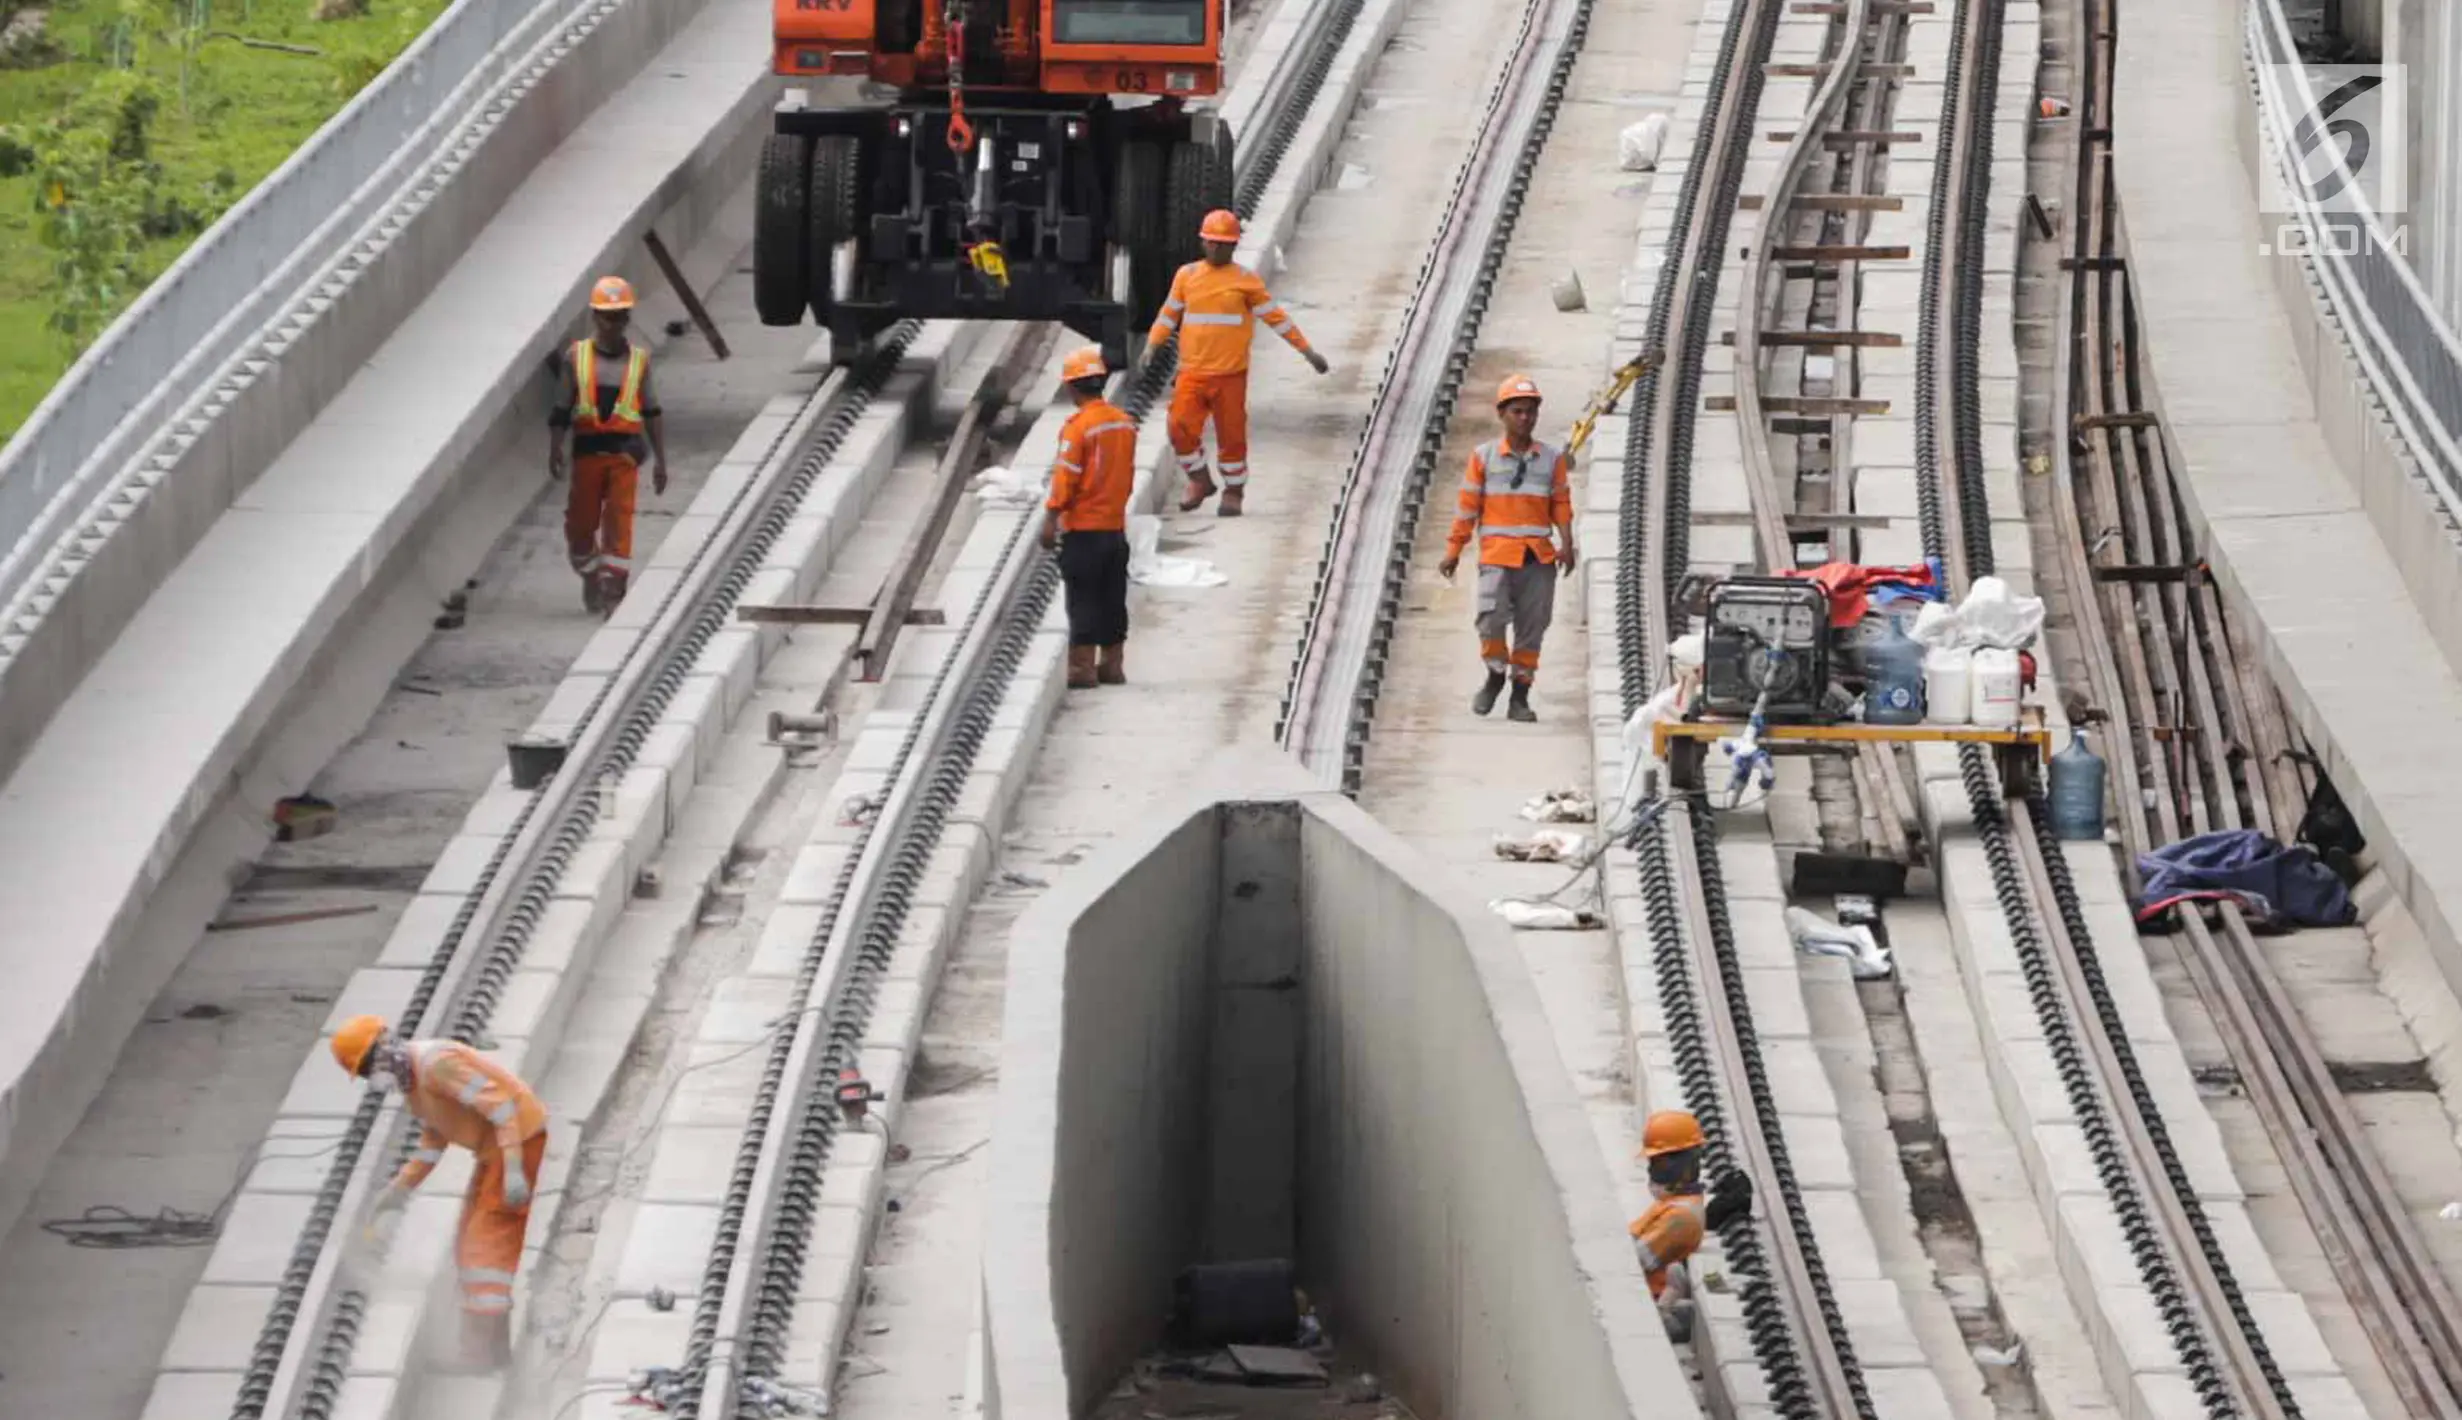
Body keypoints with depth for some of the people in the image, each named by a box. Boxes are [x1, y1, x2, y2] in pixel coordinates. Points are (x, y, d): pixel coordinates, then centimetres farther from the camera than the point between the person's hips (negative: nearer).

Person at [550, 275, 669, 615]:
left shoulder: (639, 359, 8)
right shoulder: (576, 357, 6)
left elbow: (652, 412, 13)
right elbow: (561, 410, 7)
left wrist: (660, 460, 10)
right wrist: (555, 449, -5)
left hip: (625, 450, -1)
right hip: (587, 450, 1)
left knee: (619, 522, -10)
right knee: (580, 523, 5)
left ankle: (614, 589, -9)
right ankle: (591, 577, 30)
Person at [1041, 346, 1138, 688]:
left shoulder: (1078, 426, -16)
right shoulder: (1125, 423, 6)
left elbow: (1066, 478, -16)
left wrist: (1051, 520, -10)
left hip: (1082, 529, -7)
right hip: (1116, 528, 7)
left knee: (1083, 600, -2)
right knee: (1112, 599, 13)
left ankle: (1082, 667, -2)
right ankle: (1112, 665, 18)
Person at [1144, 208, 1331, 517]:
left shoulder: (1245, 280, 2)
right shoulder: (1187, 276, 8)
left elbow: (1274, 315, 6)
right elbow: (1169, 314, 15)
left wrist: (1306, 350, 5)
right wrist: (1151, 346, 2)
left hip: (1230, 374, -2)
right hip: (1192, 373, 2)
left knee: (1232, 434, 3)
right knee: (1181, 428, -10)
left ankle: (1234, 490, 19)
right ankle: (1199, 481, 12)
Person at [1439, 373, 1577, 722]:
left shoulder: (1552, 458, 10)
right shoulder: (1484, 457, 5)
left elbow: (1561, 504, 11)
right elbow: (1467, 506, 6)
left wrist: (1566, 544, -4)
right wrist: (1453, 551, 6)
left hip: (1539, 557, 2)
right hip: (1497, 553, -2)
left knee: (1532, 625, 3)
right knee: (1491, 618, -17)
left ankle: (1520, 696, 13)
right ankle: (1495, 675, 11)